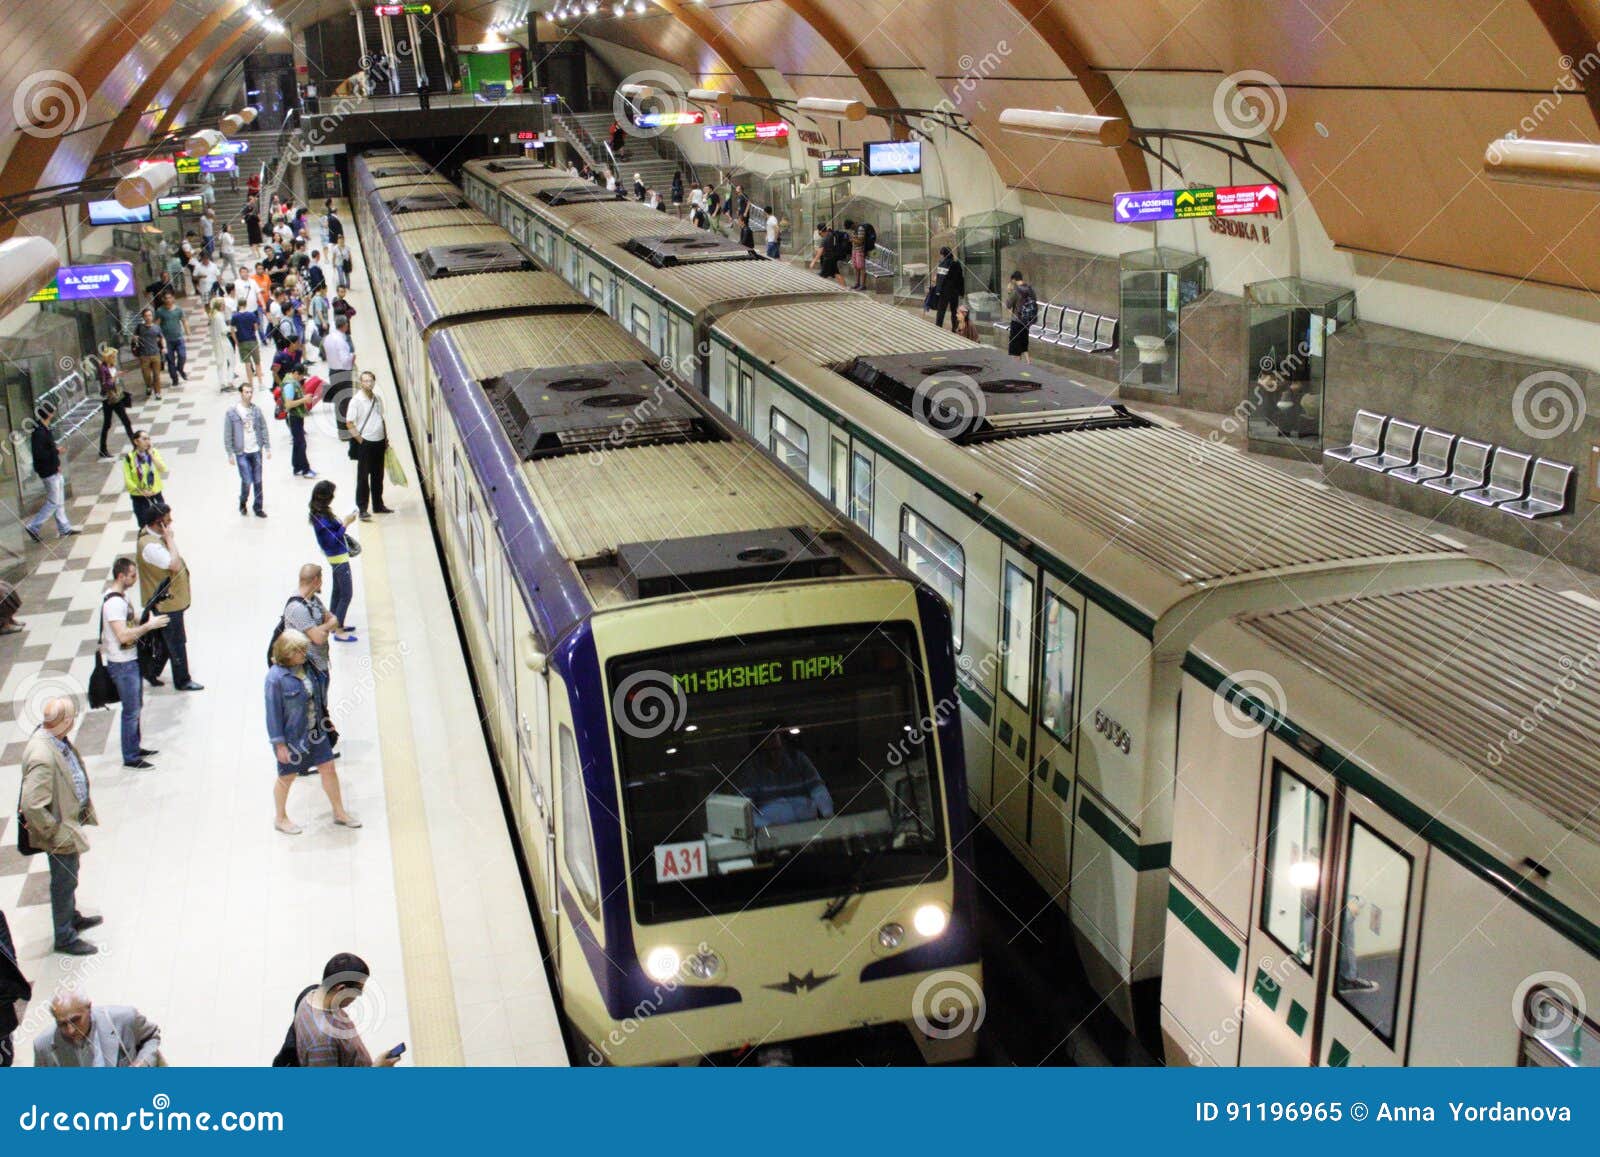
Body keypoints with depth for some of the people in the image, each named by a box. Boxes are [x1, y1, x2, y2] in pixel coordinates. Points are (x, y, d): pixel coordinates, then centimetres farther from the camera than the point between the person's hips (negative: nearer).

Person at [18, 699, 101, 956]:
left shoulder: (57, 739, -7)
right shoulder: (42, 757, -35)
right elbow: (31, 805, -32)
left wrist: (84, 809, 15)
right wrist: (54, 831, -21)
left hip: (73, 818, 9)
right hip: (62, 830, -9)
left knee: (69, 877, 28)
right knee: (64, 882, 10)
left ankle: (72, 918, 49)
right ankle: (65, 937, 28)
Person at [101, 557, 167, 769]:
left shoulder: (123, 596, 7)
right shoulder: (113, 603, -24)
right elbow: (123, 635, -31)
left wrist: (146, 622, 4)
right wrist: (149, 626, -25)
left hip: (131, 659, 10)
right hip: (122, 664, -10)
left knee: (136, 707, 20)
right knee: (131, 711, 0)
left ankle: (135, 747, 34)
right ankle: (130, 758, 10)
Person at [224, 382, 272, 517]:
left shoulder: (256, 409, 1)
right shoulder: (232, 412, -9)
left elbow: (263, 429, 8)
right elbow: (227, 435, -6)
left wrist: (267, 447, 4)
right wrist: (230, 454, -6)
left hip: (256, 451, 3)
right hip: (241, 453, -3)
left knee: (258, 481, 8)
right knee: (247, 481, -8)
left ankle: (258, 508, 21)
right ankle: (242, 502, 20)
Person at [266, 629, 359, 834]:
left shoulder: (304, 667, -3)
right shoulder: (276, 677, -24)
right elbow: (273, 712, -19)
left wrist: (321, 725, 15)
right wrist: (279, 744, -17)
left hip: (314, 731, 7)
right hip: (292, 737, -7)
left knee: (328, 769, 12)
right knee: (287, 777, 13)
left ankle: (339, 813, 29)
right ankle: (280, 818, 35)